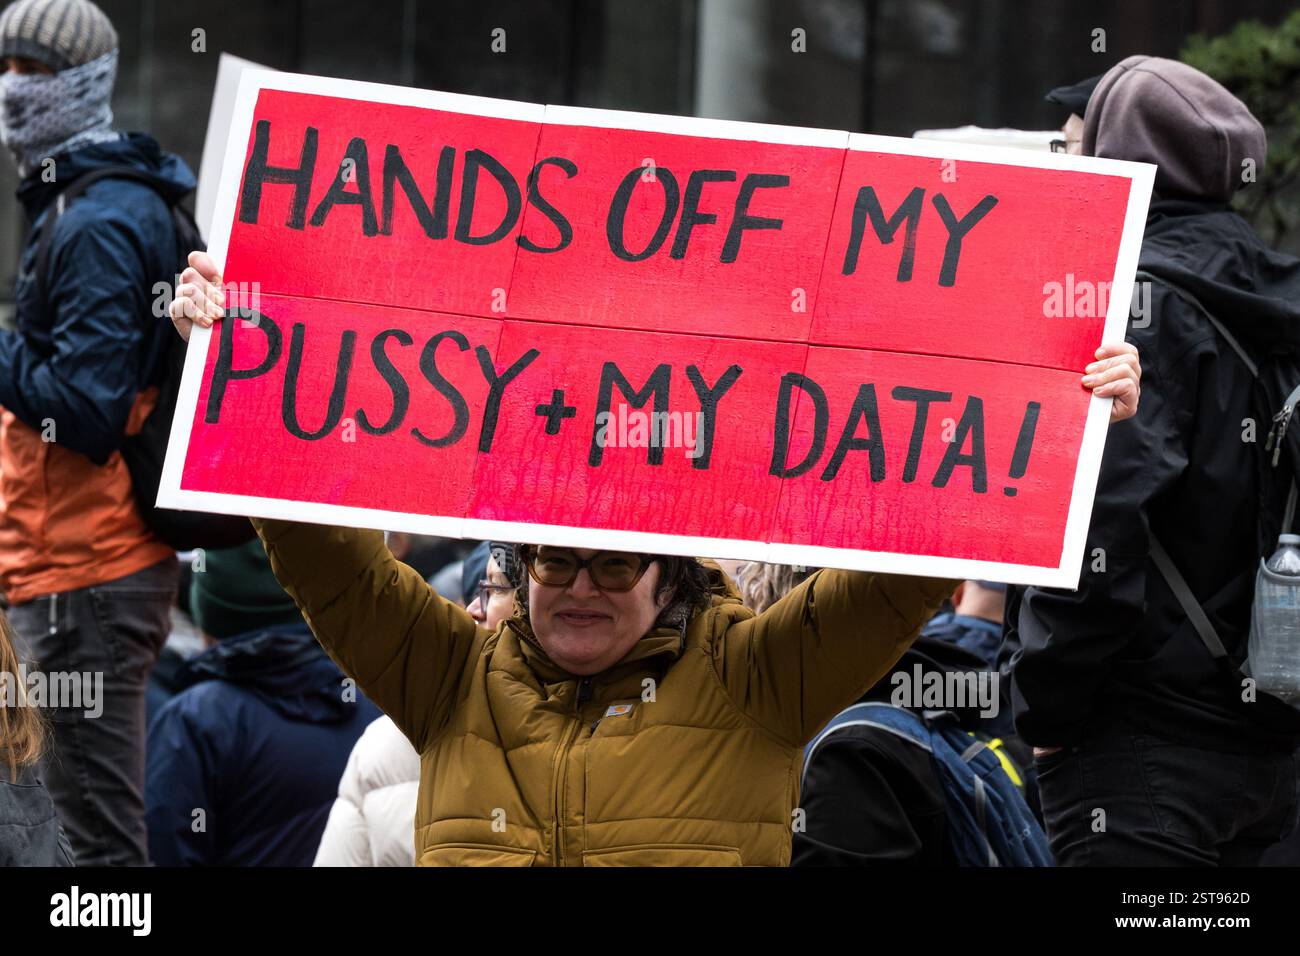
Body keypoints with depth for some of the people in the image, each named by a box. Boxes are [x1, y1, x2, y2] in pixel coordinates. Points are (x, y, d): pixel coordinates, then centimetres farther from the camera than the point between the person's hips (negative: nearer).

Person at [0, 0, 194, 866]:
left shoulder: (95, 223, -15)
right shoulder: (114, 202, 17)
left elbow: (84, 408, -22)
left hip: (86, 568, -11)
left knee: (94, 826, -8)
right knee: (99, 809, 15)